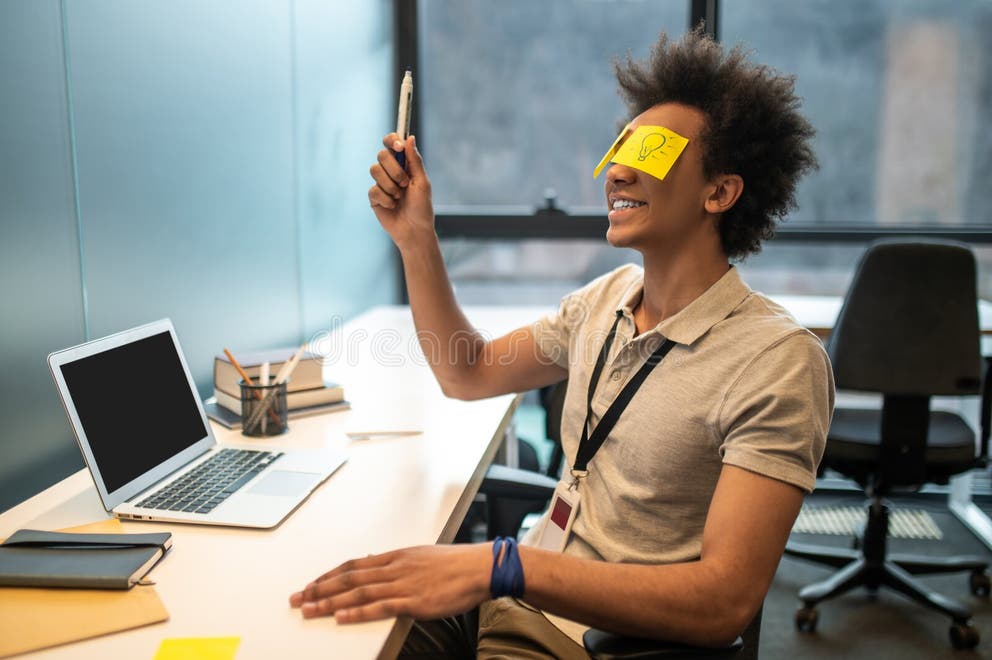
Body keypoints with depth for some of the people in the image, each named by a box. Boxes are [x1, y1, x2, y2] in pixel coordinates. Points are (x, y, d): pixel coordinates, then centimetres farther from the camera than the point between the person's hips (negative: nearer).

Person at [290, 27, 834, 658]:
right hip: (528, 590, 6)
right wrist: (417, 238, 4)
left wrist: (501, 565, -33)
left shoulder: (777, 361, -19)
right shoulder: (606, 298, 5)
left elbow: (726, 601, -25)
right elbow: (468, 374, 15)